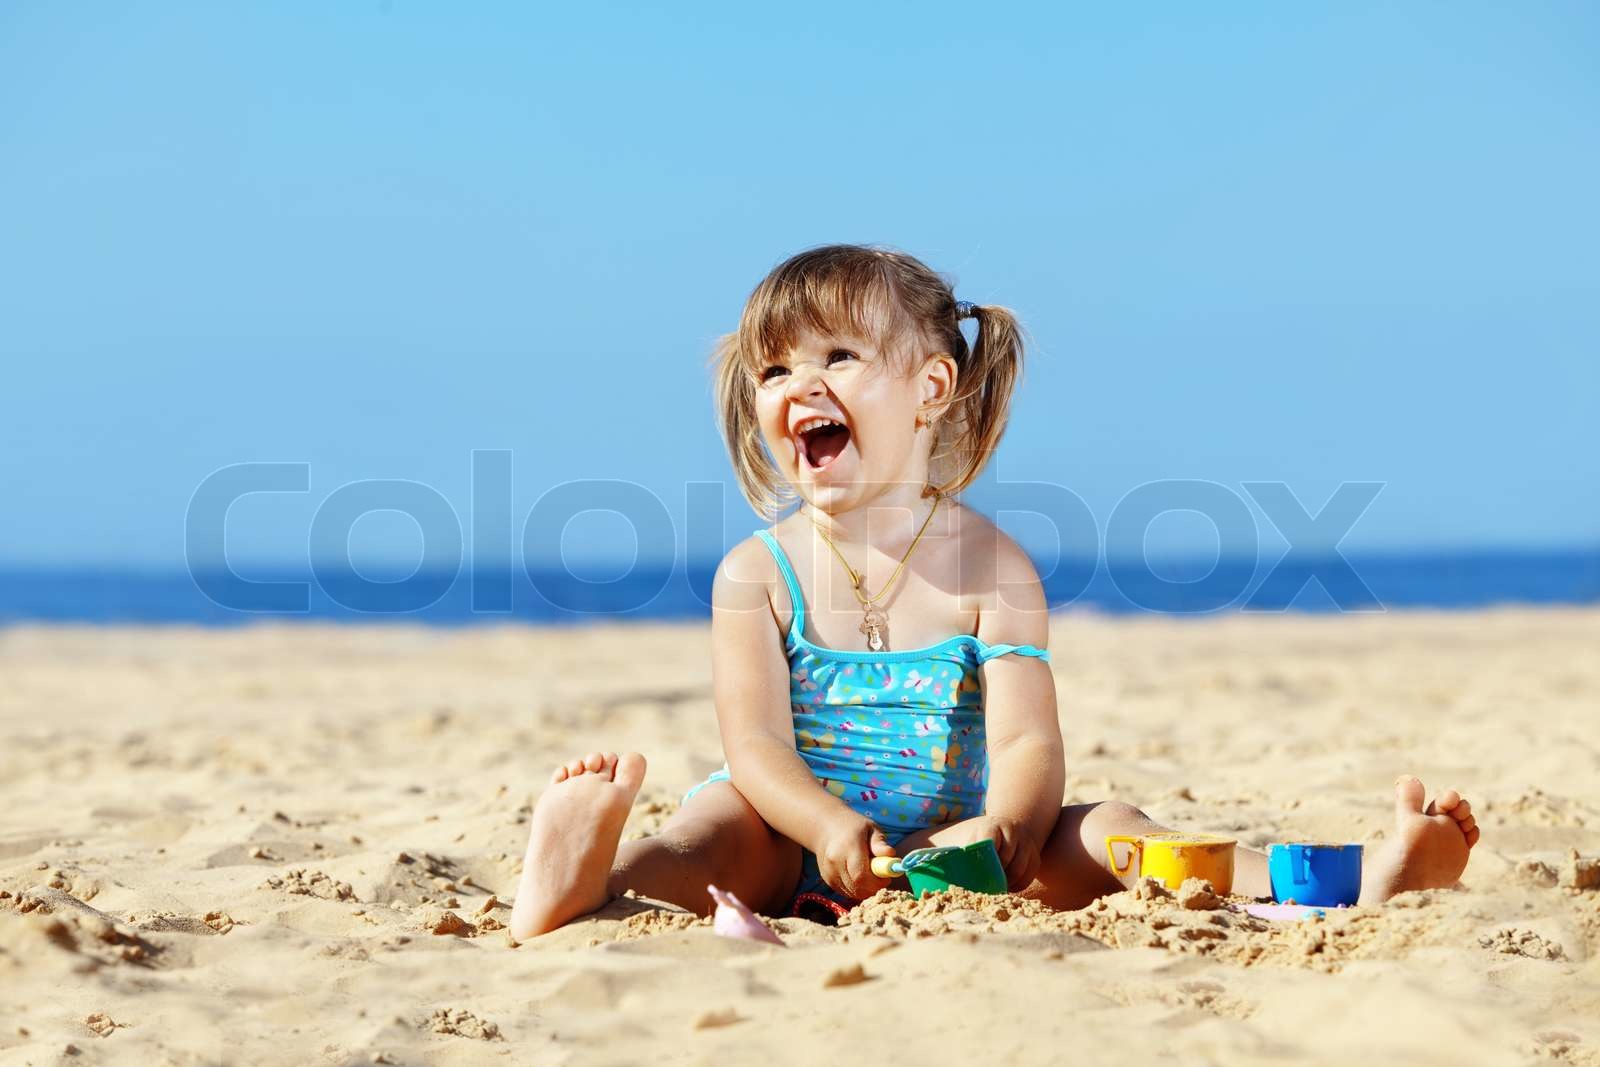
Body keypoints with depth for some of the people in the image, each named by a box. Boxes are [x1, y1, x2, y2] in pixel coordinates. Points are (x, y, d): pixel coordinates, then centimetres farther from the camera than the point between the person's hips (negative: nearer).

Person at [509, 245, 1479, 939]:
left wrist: (1002, 830, -35)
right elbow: (755, 747, -9)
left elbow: (1028, 745, -10)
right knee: (720, 826, -32)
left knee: (1095, 834, -21)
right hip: (797, 841, 0)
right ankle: (587, 881, -63)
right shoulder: (760, 573, 1)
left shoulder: (991, 567, 0)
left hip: (948, 844, 0)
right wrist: (834, 831, -31)